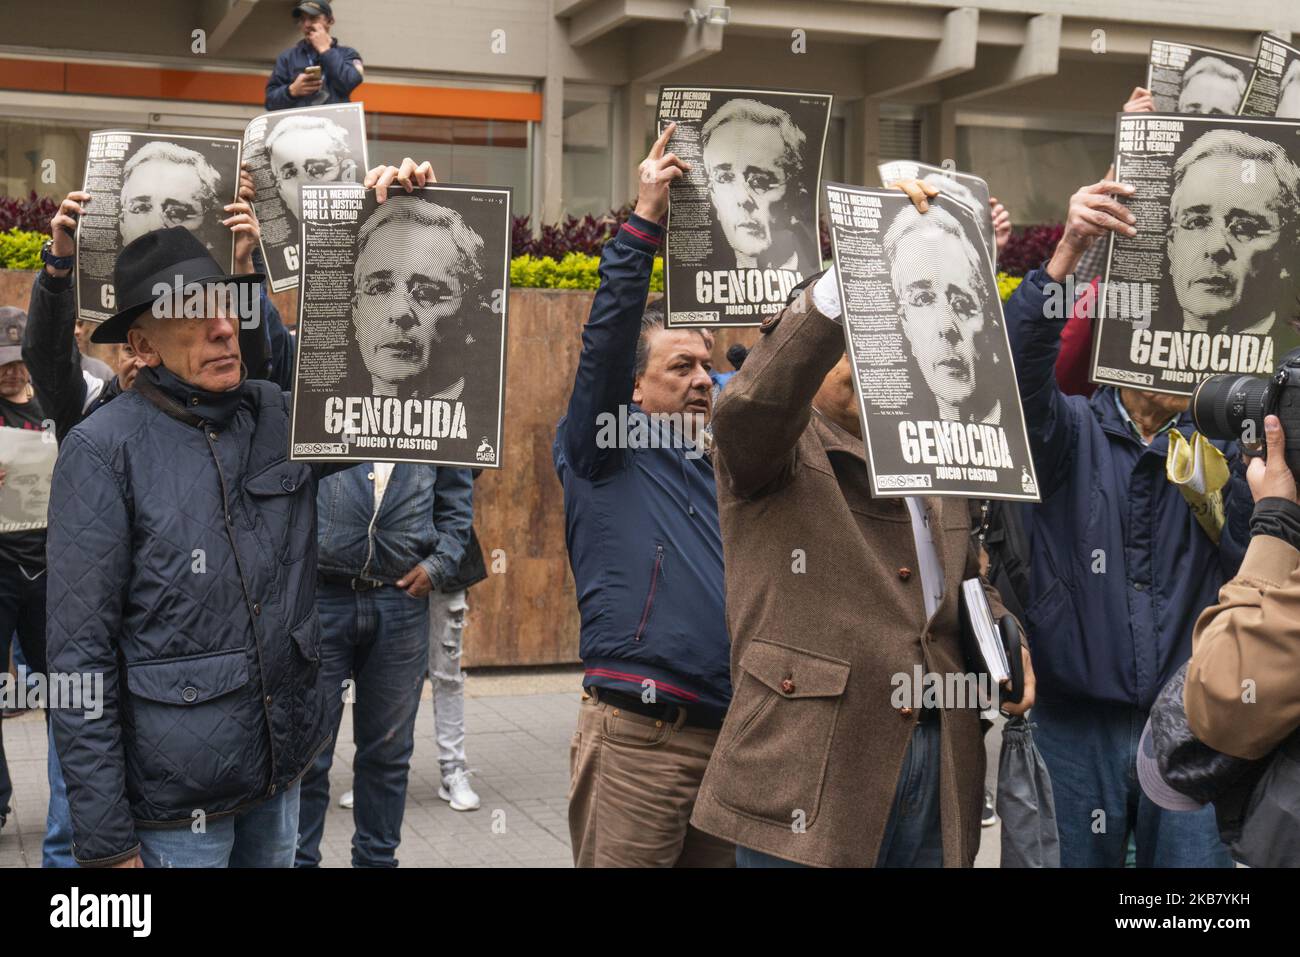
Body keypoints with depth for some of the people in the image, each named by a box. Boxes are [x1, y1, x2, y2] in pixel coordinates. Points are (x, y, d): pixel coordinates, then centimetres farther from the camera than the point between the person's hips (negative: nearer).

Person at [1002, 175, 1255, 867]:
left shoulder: (1224, 444, 9)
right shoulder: (1070, 433, 1)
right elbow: (1018, 367, -19)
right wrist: (1064, 257, -33)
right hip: (1078, 724, -2)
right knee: (1074, 858, 7)